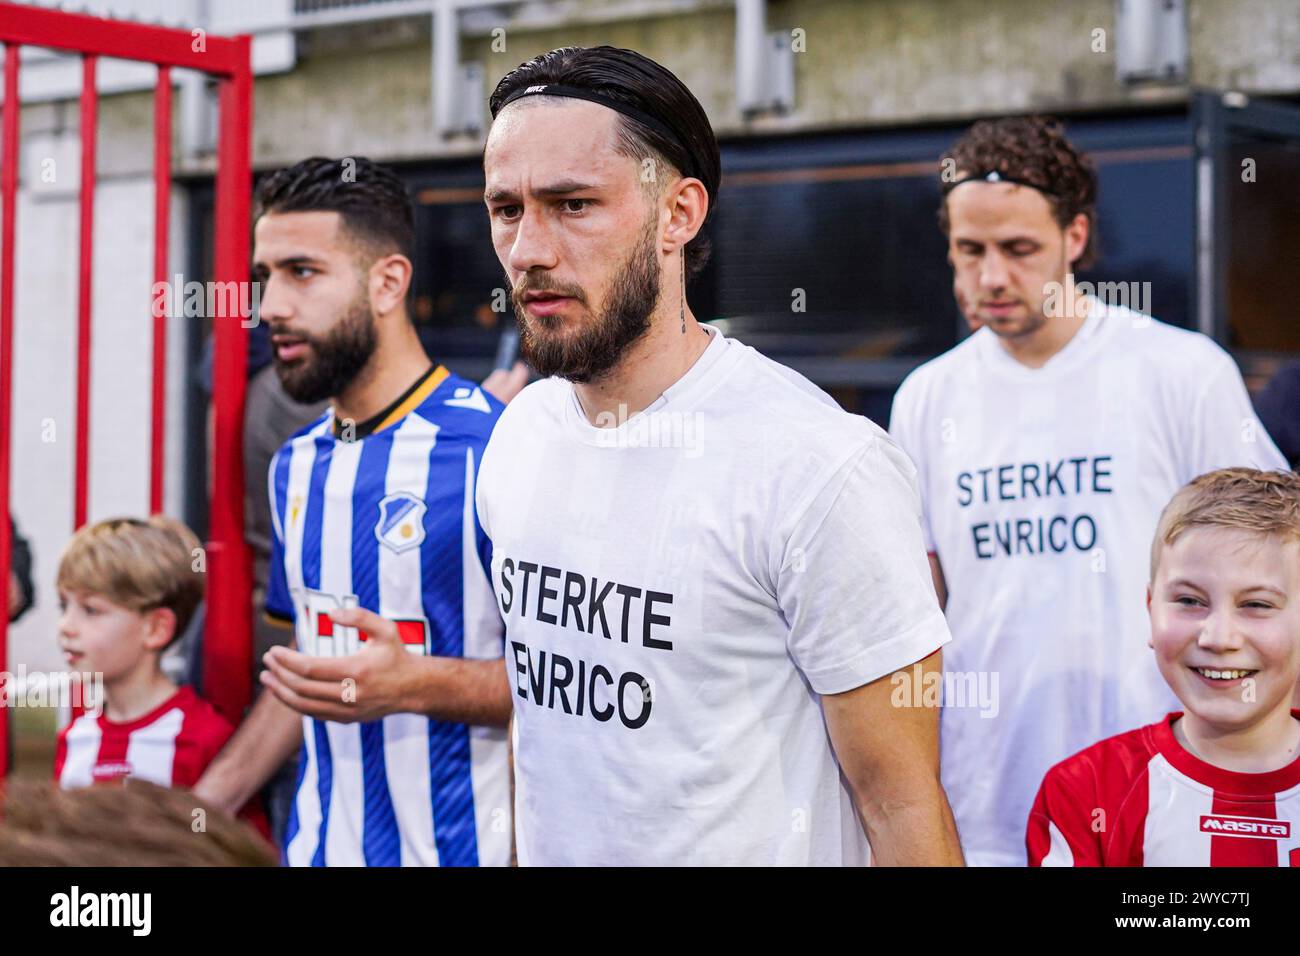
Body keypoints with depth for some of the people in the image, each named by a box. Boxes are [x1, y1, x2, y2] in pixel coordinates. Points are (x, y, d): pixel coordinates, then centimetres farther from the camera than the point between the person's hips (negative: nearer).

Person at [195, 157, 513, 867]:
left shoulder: (494, 450, -17)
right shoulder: (297, 465, 9)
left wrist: (412, 685, -29)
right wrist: (195, 812, 12)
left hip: (459, 846, -7)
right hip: (316, 844, 7)